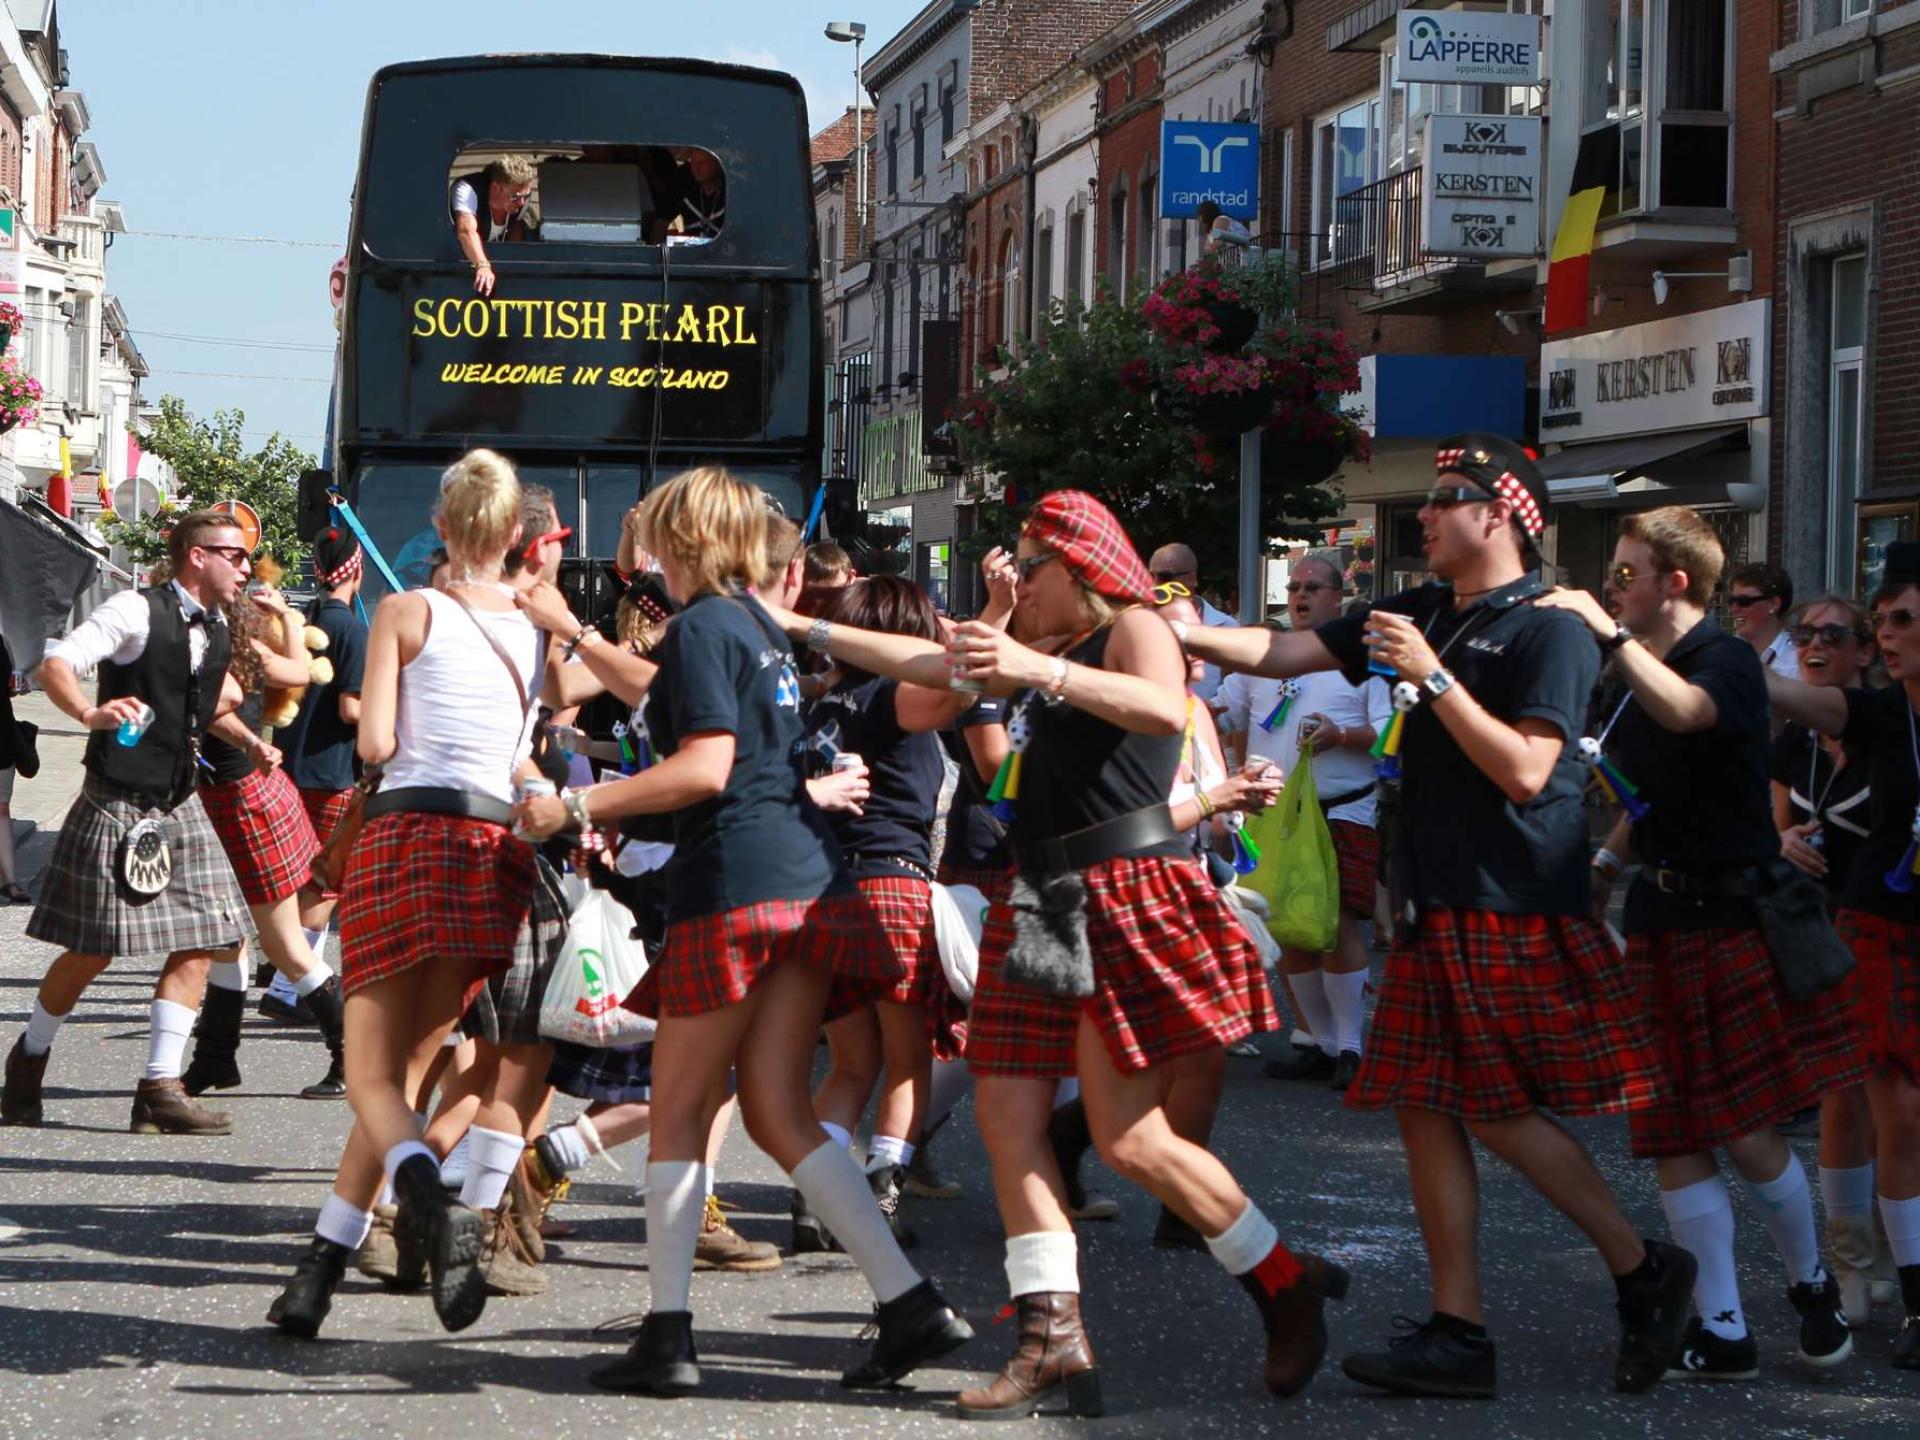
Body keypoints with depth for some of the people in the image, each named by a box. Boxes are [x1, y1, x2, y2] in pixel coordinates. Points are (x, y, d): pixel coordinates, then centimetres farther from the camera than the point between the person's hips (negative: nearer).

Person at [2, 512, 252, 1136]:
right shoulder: (136, 611, -12)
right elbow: (55, 665, -23)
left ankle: (160, 1087, 1)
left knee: (199, 945, -3)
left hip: (181, 805, 7)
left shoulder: (216, 629, 11)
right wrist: (91, 713, -39)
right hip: (117, 803, -7)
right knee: (92, 951, -1)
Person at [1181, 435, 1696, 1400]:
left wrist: (1433, 678, -20)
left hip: (1516, 914, -8)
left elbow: (1525, 770, -20)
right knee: (1425, 1106, 5)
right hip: (1439, 907, 8)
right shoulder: (1421, 616, 13)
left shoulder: (1550, 633, -10)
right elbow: (1282, 654, 13)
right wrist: (1180, 632, 0)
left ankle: (1643, 1272, 9)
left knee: (1498, 1112, -7)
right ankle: (1457, 1333, 8)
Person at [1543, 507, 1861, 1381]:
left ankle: (1812, 1284, 20)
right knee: (1678, 1145, 2)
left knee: (1749, 1136, -5)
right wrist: (1606, 862, 12)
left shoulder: (1728, 662, -11)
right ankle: (1721, 1333, 7)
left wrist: (1610, 632, -31)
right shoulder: (1636, 682, 13)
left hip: (1734, 918, -7)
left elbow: (1683, 712, -35)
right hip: (1661, 922, 7)